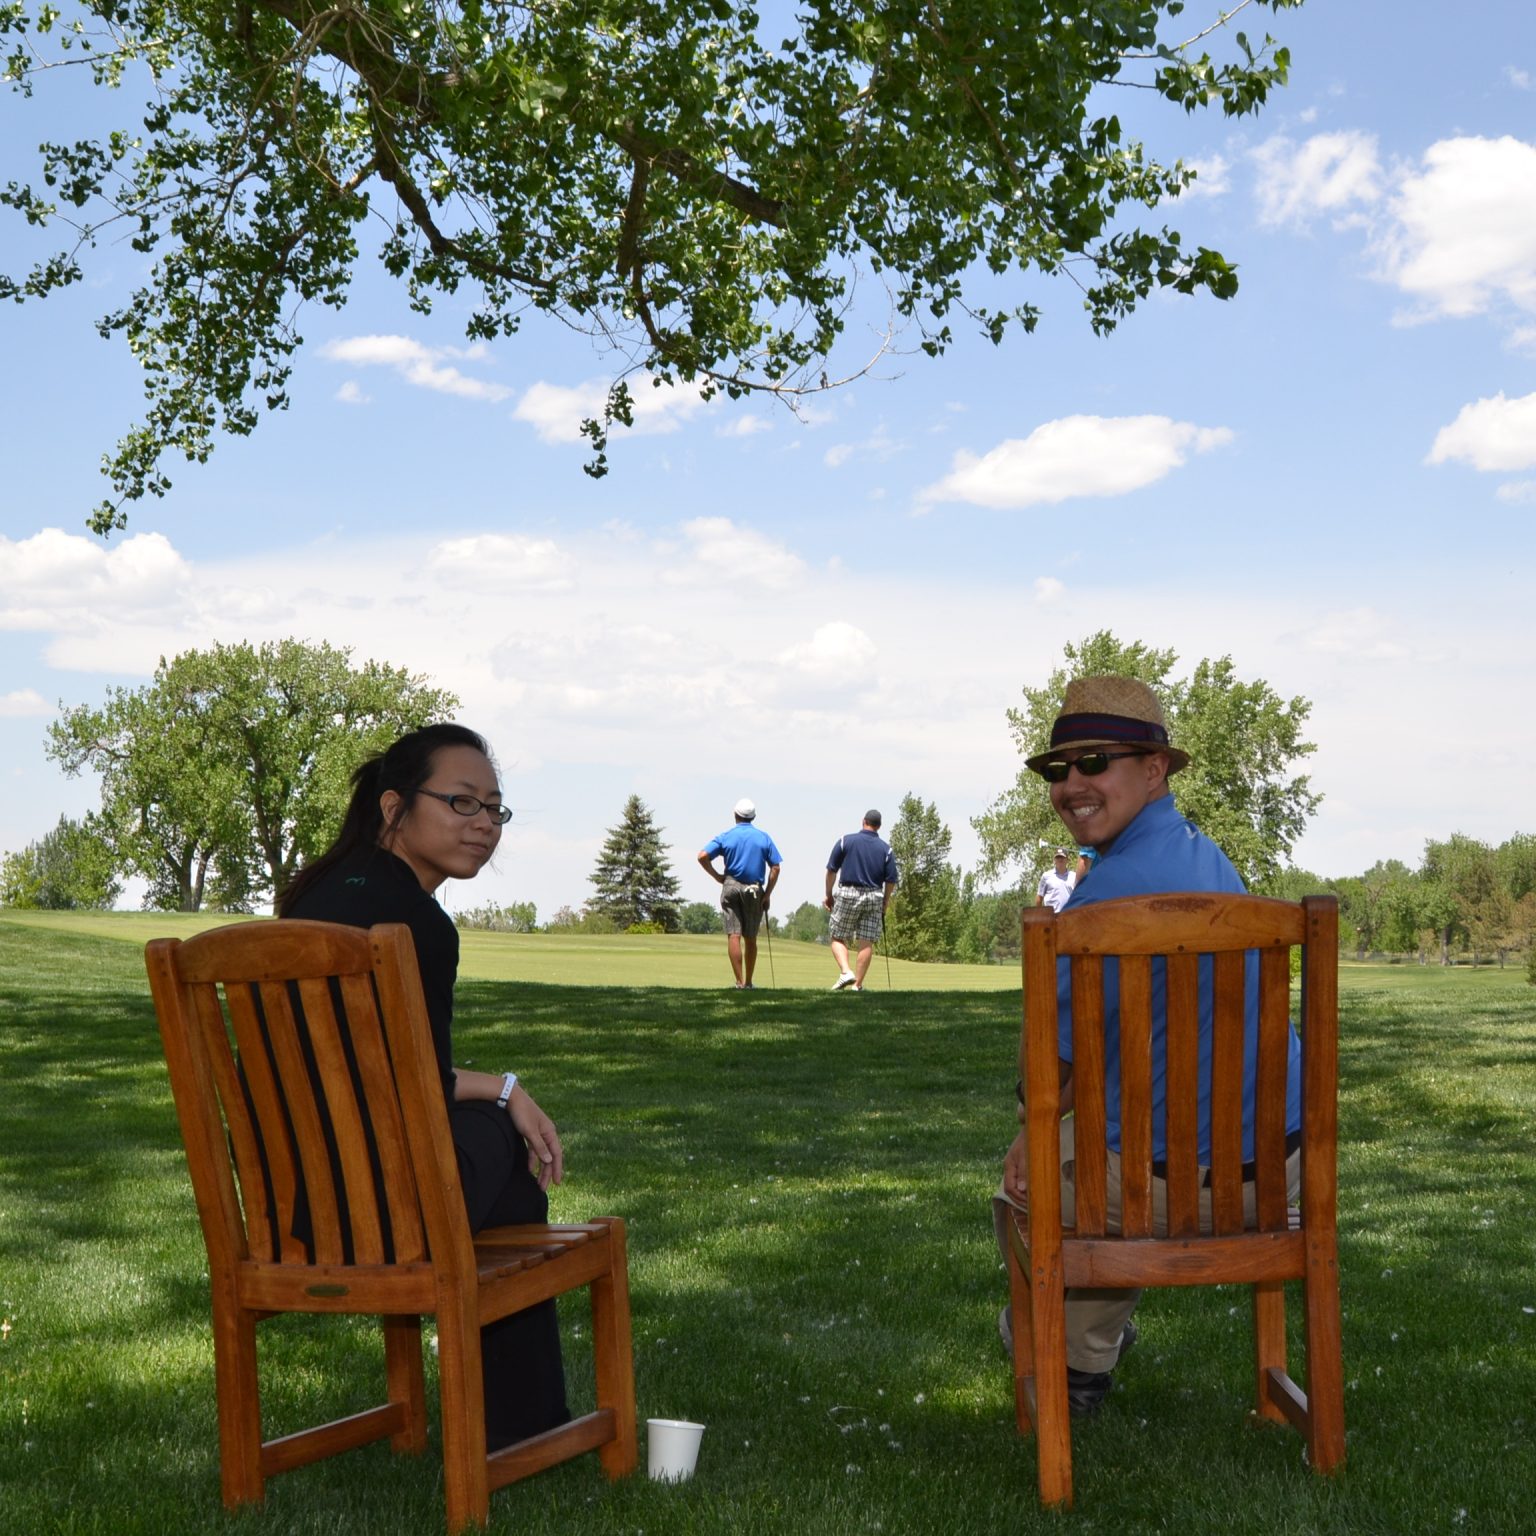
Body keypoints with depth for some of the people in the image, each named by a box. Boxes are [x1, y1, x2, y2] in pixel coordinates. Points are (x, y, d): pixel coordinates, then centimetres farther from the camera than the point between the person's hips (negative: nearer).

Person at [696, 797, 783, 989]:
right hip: (755, 890, 1)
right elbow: (775, 868, -2)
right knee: (750, 938, 11)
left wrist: (717, 876, 2)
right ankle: (748, 982, 14)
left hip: (731, 886, -1)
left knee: (733, 935, -4)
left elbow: (702, 856, -9)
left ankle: (740, 982, -13)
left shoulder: (726, 836, 2)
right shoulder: (764, 837, 4)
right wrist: (767, 895, 2)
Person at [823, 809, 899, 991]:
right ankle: (857, 984, 5)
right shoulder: (886, 849, 3)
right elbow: (891, 880, 2)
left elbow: (831, 870, -1)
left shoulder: (845, 841, -2)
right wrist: (885, 901, 16)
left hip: (848, 894, -2)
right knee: (866, 943, 5)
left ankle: (845, 972, -14)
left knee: (838, 938, 7)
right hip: (874, 897, 2)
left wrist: (829, 895, 9)